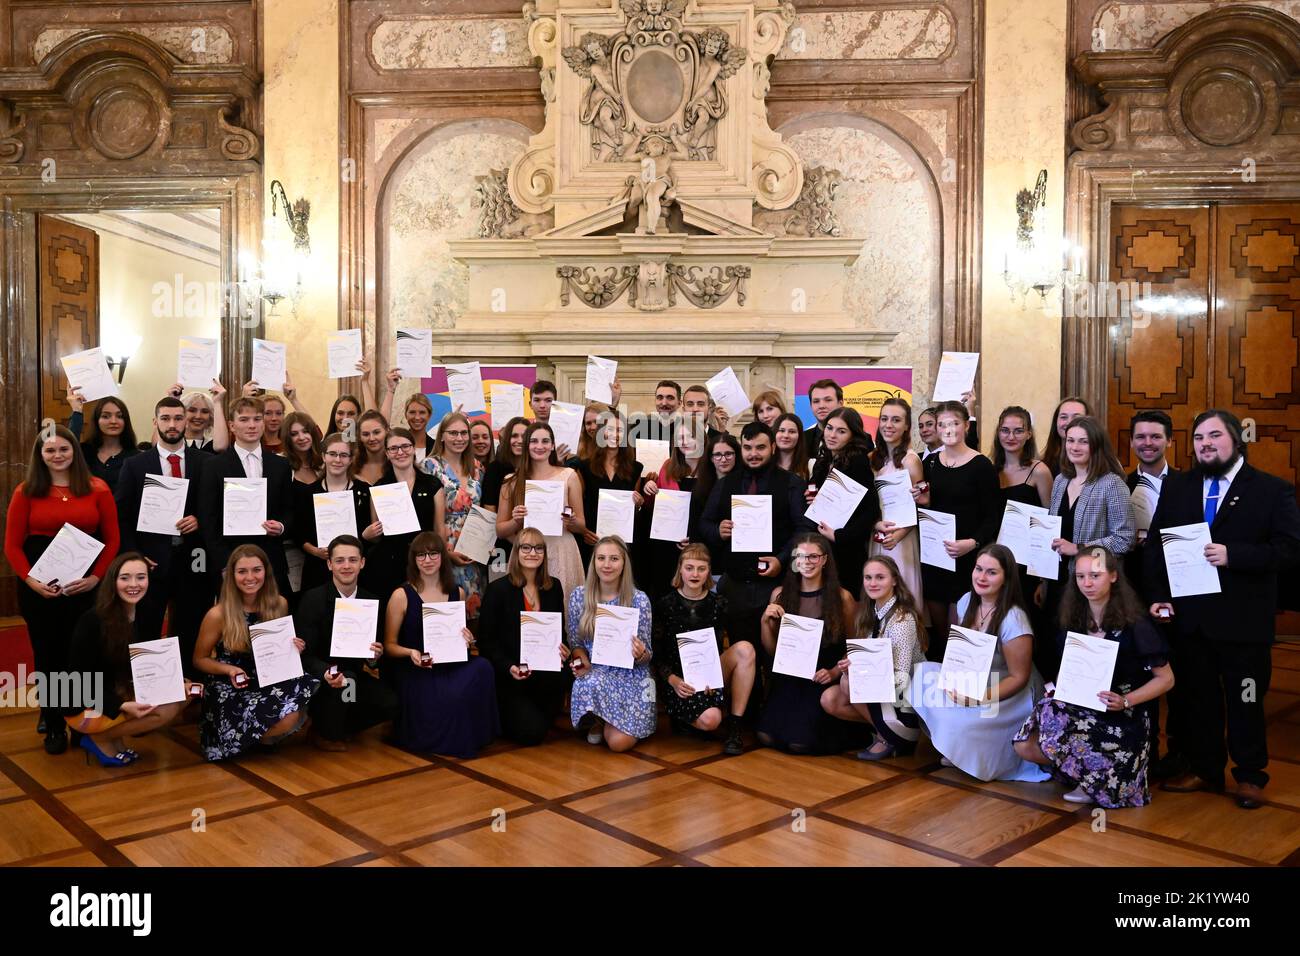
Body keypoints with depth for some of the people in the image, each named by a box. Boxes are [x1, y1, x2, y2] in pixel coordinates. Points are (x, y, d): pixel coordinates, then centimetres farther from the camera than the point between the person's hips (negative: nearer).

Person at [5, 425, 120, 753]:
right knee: (47, 654, 9)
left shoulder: (98, 489, 1)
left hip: (86, 585, 0)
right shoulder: (26, 492, 2)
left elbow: (112, 540, 1)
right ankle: (53, 724, 24)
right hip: (39, 587, 0)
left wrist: (96, 576, -13)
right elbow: (12, 545, 1)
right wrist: (31, 580, -13)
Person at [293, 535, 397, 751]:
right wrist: (326, 672, -37)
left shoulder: (371, 601, 1)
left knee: (392, 704, -17)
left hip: (354, 675, 4)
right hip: (317, 678, -4)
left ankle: (340, 727, 9)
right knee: (347, 679, -34)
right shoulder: (313, 599, -12)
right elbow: (304, 652, -17)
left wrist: (375, 656, -19)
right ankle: (328, 734, -6)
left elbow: (377, 647, 7)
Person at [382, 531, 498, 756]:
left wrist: (468, 640, -1)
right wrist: (411, 652, -18)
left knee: (482, 667, -31)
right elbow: (389, 645, 3)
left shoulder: (457, 593, 11)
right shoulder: (401, 596, -1)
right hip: (414, 671, -4)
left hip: (451, 665, 4)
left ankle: (472, 735, -9)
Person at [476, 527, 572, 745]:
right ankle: (505, 716, 16)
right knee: (531, 732, -19)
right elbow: (486, 641, -5)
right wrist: (508, 668, -20)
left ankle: (543, 716, 0)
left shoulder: (554, 587, 8)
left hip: (545, 671, 4)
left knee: (564, 674, -31)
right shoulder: (498, 589, -5)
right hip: (508, 676, -4)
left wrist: (561, 647, -8)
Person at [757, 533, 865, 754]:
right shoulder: (780, 595, 4)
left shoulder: (842, 597, -3)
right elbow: (771, 651, 9)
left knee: (799, 743, -19)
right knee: (766, 736, -16)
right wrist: (765, 621, -8)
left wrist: (834, 672, -14)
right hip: (788, 678, 3)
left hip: (824, 680, -3)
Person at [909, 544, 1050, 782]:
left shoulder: (1013, 620, -22)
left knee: (962, 720, -31)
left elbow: (1018, 678, -18)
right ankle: (952, 748, 2)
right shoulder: (967, 602, -2)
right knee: (924, 674, -14)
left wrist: (981, 698, -30)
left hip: (1010, 696, -7)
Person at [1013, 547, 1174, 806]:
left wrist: (1125, 702, -19)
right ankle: (1086, 773, 4)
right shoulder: (1073, 620, 8)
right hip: (1080, 707, 5)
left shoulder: (1134, 624, -8)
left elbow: (1166, 678, -4)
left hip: (1123, 718, -5)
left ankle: (1094, 780, -2)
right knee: (1025, 745, -18)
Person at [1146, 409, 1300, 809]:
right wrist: (1157, 595, -3)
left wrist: (1233, 555, -23)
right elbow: (1155, 545, 7)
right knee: (1198, 697, 14)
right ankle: (1204, 769, 29)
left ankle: (1250, 776, 26)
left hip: (1244, 621, -3)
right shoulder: (1176, 487, 8)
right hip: (1188, 616, 4)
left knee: (1245, 702, 9)